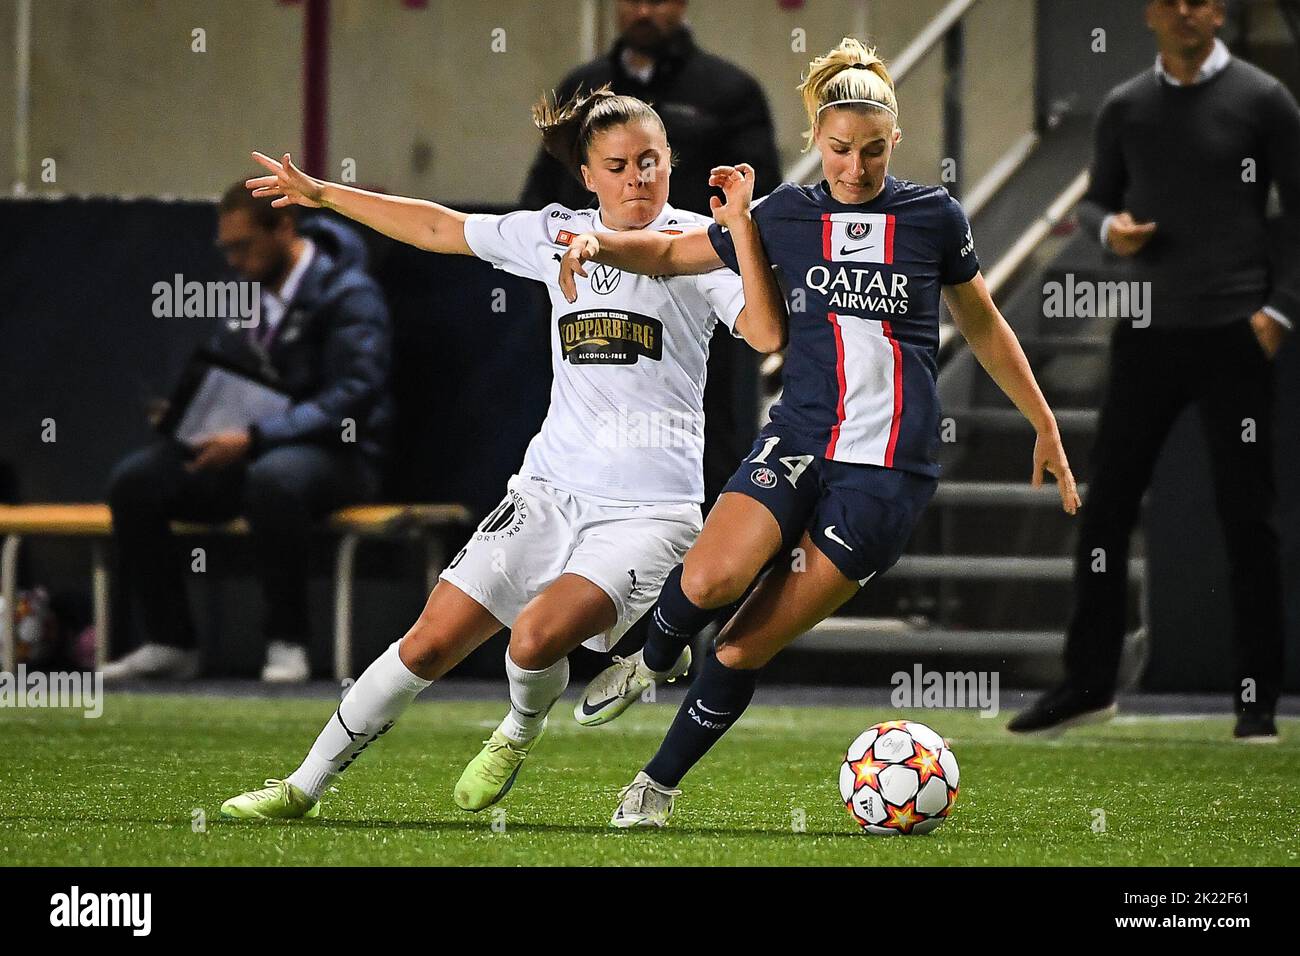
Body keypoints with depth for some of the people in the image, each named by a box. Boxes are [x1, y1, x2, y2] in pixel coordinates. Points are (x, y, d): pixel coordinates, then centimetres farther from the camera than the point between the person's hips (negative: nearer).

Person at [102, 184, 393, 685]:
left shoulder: (349, 296, -11)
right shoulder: (246, 292, 12)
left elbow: (350, 399, -21)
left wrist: (255, 438, -29)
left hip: (336, 454, -7)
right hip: (248, 448, 7)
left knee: (273, 478, -42)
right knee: (135, 481, -14)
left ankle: (287, 640, -28)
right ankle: (169, 642, -7)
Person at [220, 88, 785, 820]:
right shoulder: (558, 235, 10)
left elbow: (768, 335, -17)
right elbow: (439, 229, 21)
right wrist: (320, 194, 26)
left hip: (651, 506, -4)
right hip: (552, 488, 4)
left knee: (537, 634, -26)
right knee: (433, 641, 0)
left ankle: (522, 731, 9)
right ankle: (306, 787, 12)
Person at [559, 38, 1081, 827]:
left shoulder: (934, 216, 2)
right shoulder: (787, 216, 6)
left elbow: (984, 325, 16)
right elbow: (674, 253, 16)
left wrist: (1045, 427, 21)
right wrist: (598, 246, -3)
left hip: (891, 469, -2)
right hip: (800, 441, 2)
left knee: (748, 647, -7)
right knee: (709, 580, -26)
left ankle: (660, 785, 11)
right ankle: (654, 661, 7)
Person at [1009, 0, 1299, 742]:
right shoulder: (1125, 109, 9)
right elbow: (1098, 199, 18)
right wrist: (1108, 227, -5)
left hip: (1234, 331, -3)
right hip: (1150, 329, 4)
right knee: (1107, 507, 3)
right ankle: (1089, 684, 13)